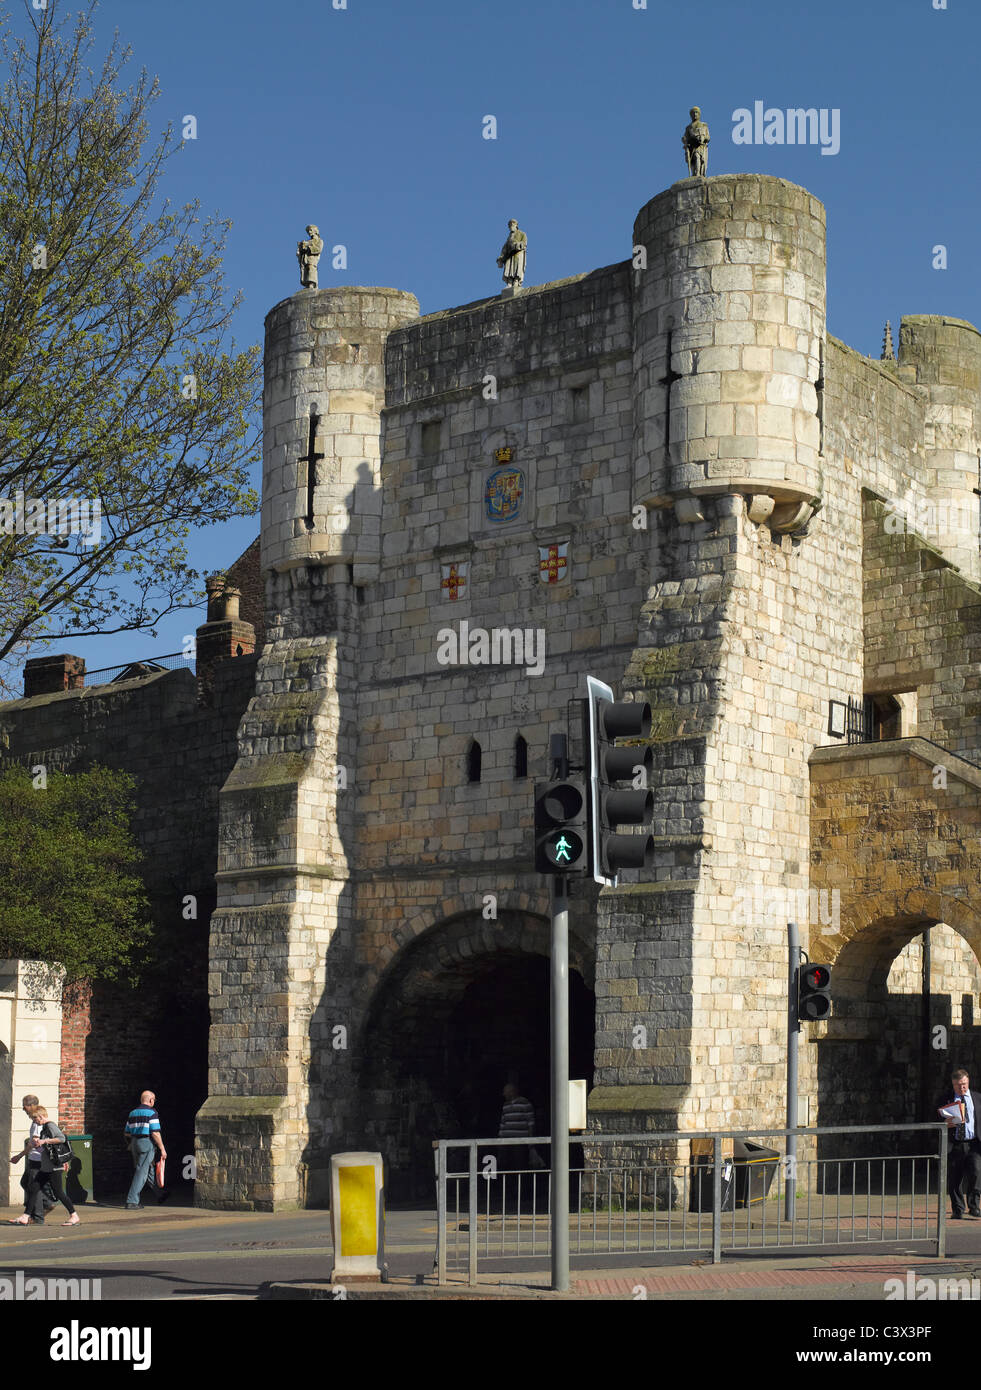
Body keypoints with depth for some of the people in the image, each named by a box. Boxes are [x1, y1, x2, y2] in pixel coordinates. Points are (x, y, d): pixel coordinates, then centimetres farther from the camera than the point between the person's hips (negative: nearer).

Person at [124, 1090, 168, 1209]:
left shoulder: (133, 1113, 13)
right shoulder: (151, 1113, -9)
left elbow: (127, 1133, 15)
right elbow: (155, 1133, -15)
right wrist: (162, 1149, -9)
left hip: (135, 1144, 8)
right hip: (147, 1144, -8)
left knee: (148, 1171, 18)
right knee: (141, 1173, -6)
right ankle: (131, 1202, -11)